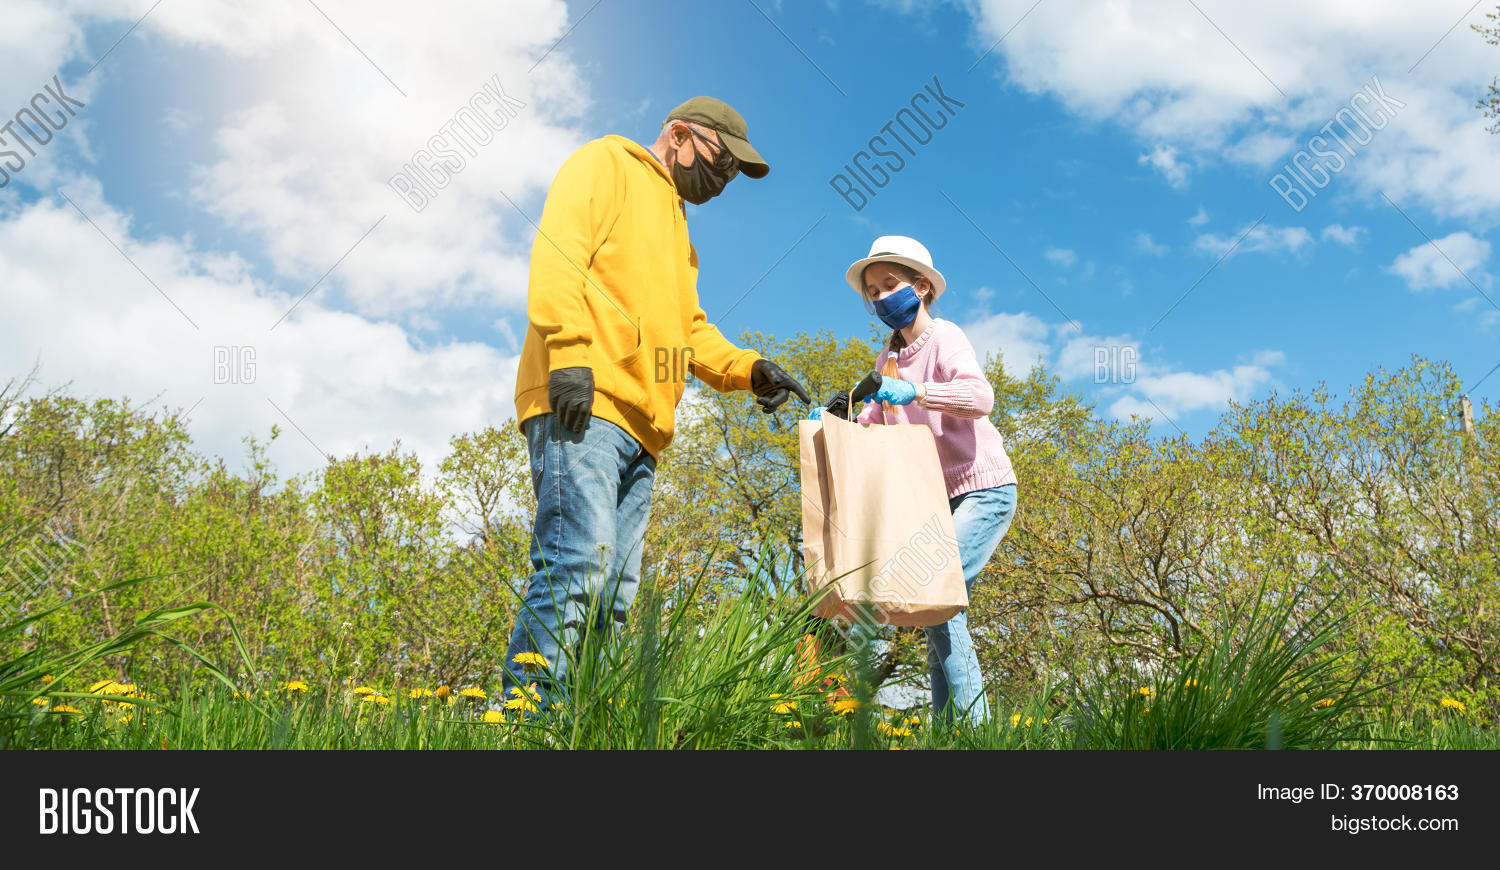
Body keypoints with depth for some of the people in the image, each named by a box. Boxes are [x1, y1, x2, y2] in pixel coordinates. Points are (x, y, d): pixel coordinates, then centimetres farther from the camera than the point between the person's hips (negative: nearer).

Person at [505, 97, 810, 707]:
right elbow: (558, 252, -6)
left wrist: (750, 369, 10)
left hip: (639, 424, 9)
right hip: (583, 403, -9)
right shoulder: (608, 163, 10)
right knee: (578, 563, -22)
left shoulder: (675, 229, 35)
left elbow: (690, 331, 29)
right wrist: (569, 353, -20)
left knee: (614, 597, 2)